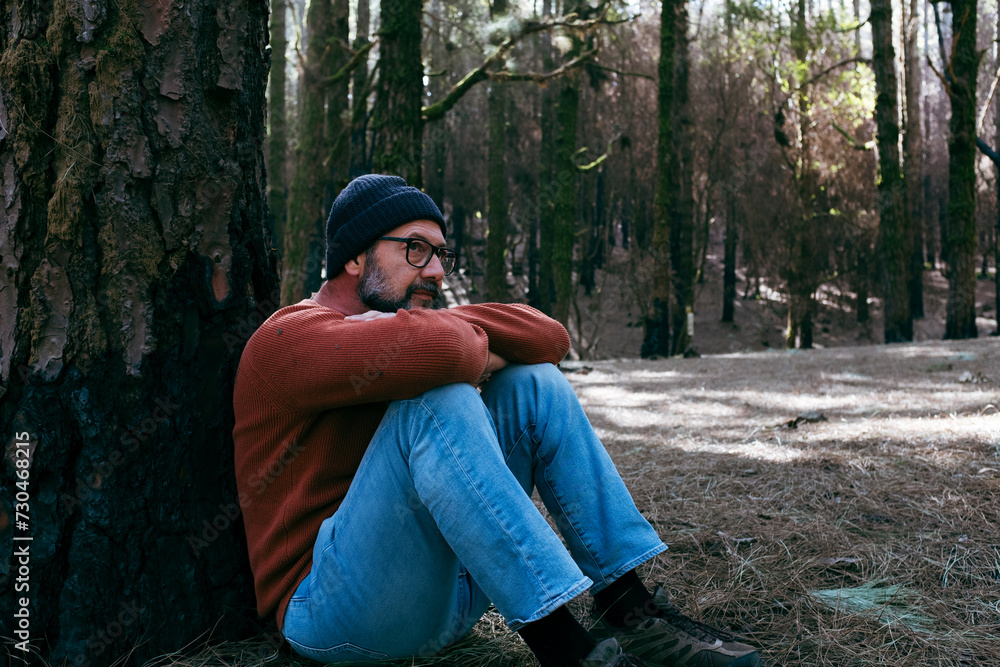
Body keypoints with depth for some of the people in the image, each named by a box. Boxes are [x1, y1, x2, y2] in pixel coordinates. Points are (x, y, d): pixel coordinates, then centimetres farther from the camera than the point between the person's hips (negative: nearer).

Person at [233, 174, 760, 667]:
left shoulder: (398, 319, 15)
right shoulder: (289, 339, -11)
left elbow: (550, 337, 3)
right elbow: (434, 350, -33)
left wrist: (452, 326, -11)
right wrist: (472, 344, -10)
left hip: (449, 582, 8)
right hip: (333, 608, -8)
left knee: (533, 382, 0)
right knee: (439, 400, -29)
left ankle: (627, 607, -5)